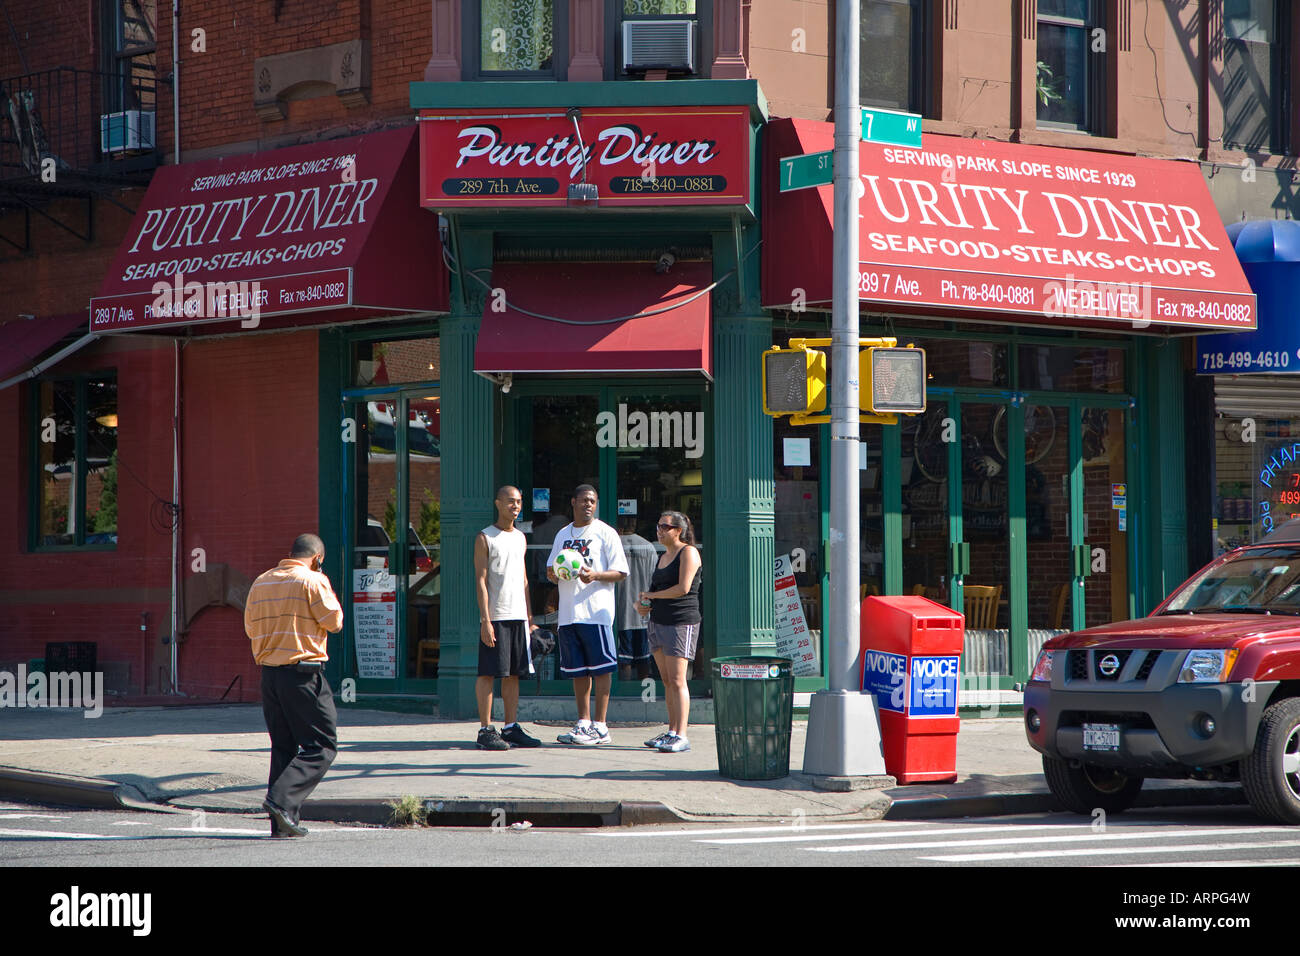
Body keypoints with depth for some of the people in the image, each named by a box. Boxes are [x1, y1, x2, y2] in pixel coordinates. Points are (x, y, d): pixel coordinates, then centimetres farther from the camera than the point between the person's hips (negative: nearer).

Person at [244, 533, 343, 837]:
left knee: (283, 746, 12)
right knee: (322, 745, -1)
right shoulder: (312, 581, -9)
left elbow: (251, 628, 18)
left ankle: (281, 822, 7)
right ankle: (282, 800, -17)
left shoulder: (261, 583, 12)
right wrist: (328, 592, 7)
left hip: (268, 672, 7)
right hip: (303, 673, -7)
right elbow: (334, 621, -6)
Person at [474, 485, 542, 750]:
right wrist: (485, 620, -16)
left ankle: (511, 727, 12)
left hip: (518, 616, 7)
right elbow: (480, 580, -8)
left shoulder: (520, 538, 17)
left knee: (513, 673, 8)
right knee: (489, 672, -6)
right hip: (495, 616, -7)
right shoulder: (485, 538, -3)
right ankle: (486, 730, -4)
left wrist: (529, 614, 16)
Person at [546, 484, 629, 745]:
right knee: (578, 669, 8)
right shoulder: (563, 535, 19)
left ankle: (600, 726, -6)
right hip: (568, 613, 6)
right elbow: (551, 572, 24)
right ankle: (583, 722, 13)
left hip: (596, 611, -6)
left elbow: (620, 572, -3)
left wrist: (596, 575, -20)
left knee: (600, 667, -6)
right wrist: (552, 573, 0)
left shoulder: (605, 533, 1)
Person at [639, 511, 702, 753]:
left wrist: (652, 595, -6)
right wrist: (647, 606, 6)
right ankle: (672, 732, 11)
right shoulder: (663, 556, 19)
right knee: (667, 680, 7)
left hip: (681, 622, -9)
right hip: (658, 622, 9)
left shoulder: (688, 552, -7)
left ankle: (681, 736, -14)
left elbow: (683, 588, -16)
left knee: (677, 680, -12)